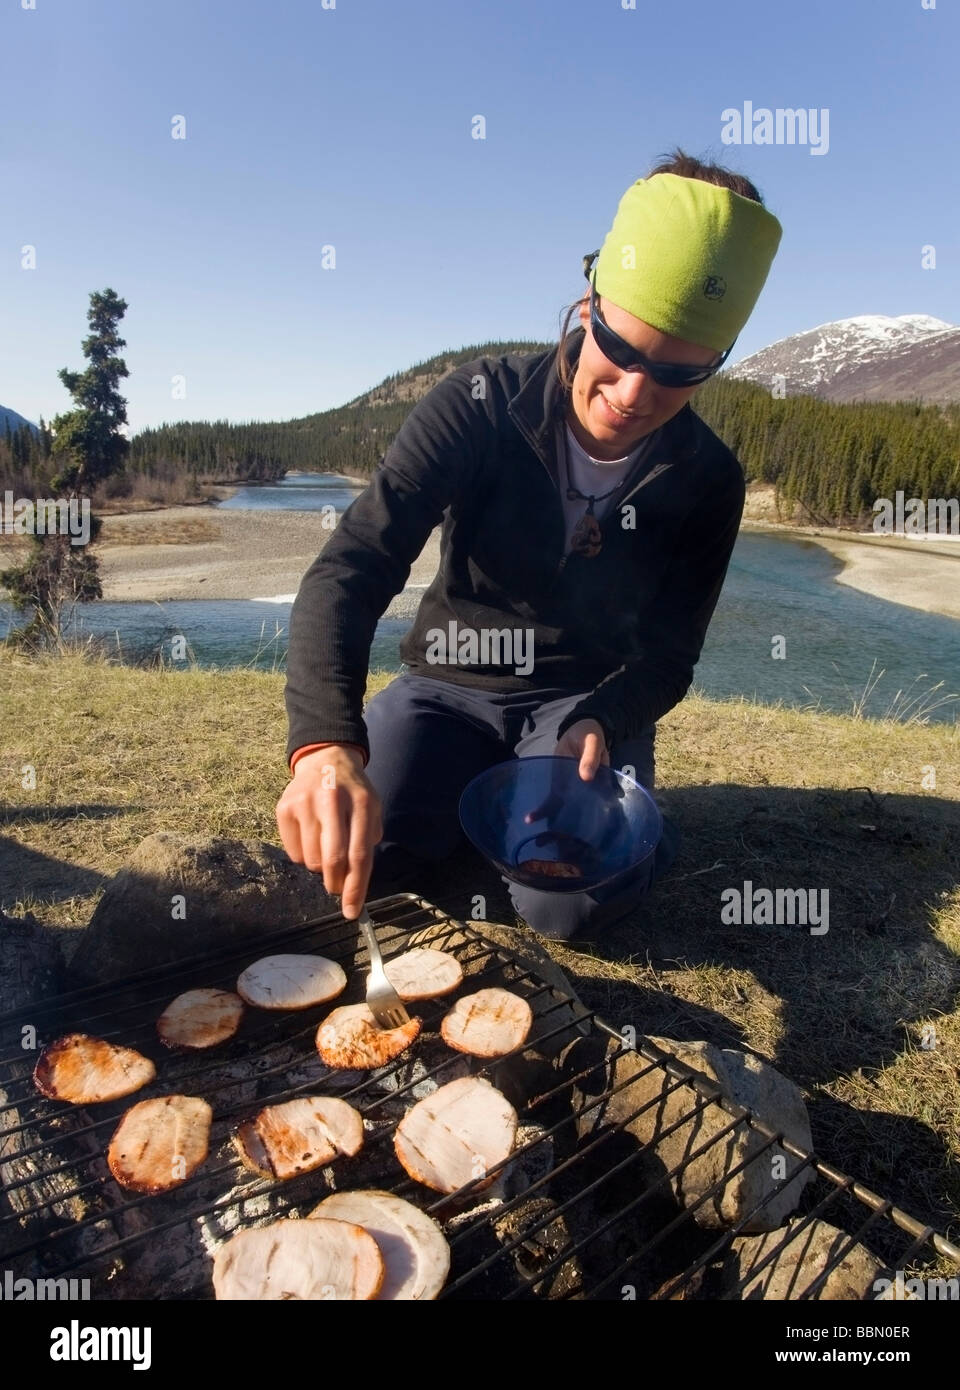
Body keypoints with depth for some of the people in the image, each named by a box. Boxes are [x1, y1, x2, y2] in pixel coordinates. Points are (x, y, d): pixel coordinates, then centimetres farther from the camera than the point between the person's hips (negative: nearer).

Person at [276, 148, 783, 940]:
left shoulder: (707, 483, -10)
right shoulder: (481, 405, -18)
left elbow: (668, 655, -2)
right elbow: (352, 569, -29)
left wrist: (601, 724, -26)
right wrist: (326, 741, -48)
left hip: (588, 700, 0)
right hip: (452, 684, 1)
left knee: (566, 905, -25)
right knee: (357, 855, -23)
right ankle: (485, 794, 9)